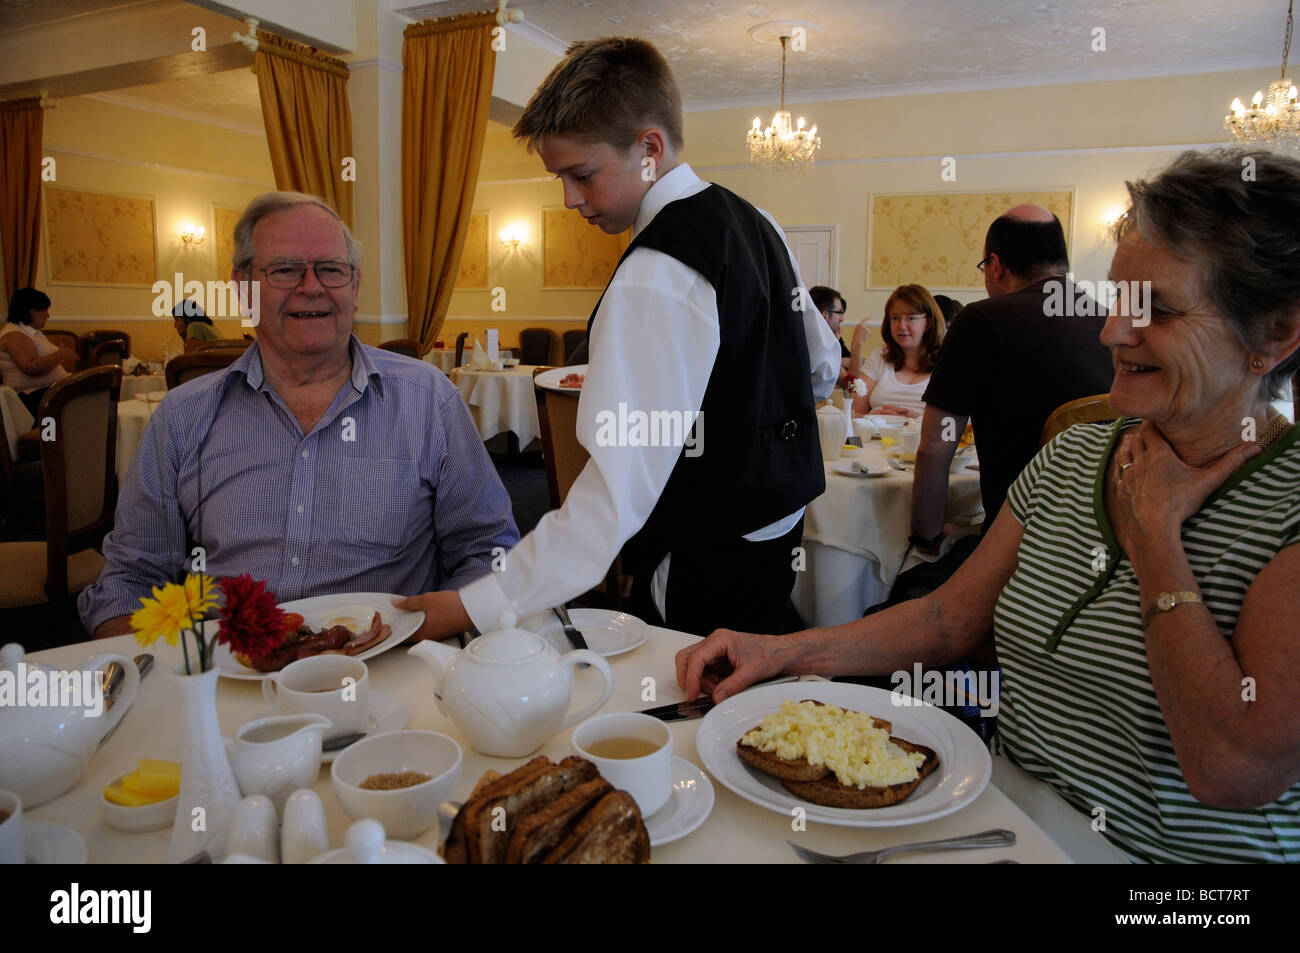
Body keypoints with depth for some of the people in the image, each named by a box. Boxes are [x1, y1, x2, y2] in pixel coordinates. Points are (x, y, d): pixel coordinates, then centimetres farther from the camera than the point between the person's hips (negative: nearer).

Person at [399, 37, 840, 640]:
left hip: (704, 575, -9)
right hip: (776, 535, 10)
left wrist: (478, 606, -30)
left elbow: (623, 488, -31)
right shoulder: (753, 223, 4)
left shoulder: (652, 281, -25)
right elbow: (824, 368, 15)